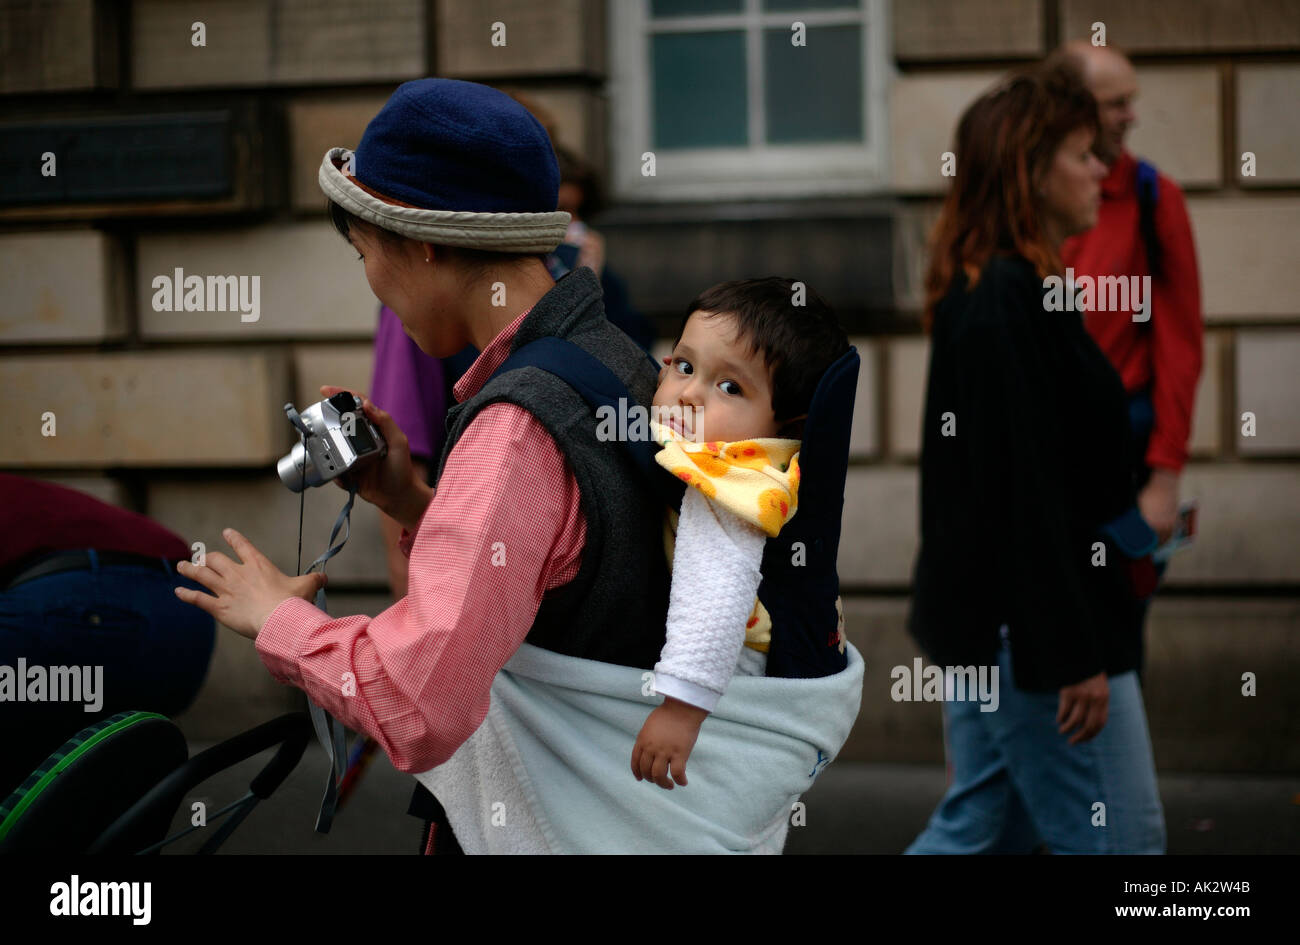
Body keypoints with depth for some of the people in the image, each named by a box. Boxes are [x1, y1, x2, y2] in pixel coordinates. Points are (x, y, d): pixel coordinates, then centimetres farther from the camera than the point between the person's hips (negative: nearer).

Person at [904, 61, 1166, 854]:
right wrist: (1073, 656, -22)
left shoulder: (985, 291, 13)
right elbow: (1027, 490, -23)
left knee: (983, 831, 15)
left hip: (986, 618, 10)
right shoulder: (1008, 303, -19)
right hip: (1035, 624, -10)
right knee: (1121, 840, -1)